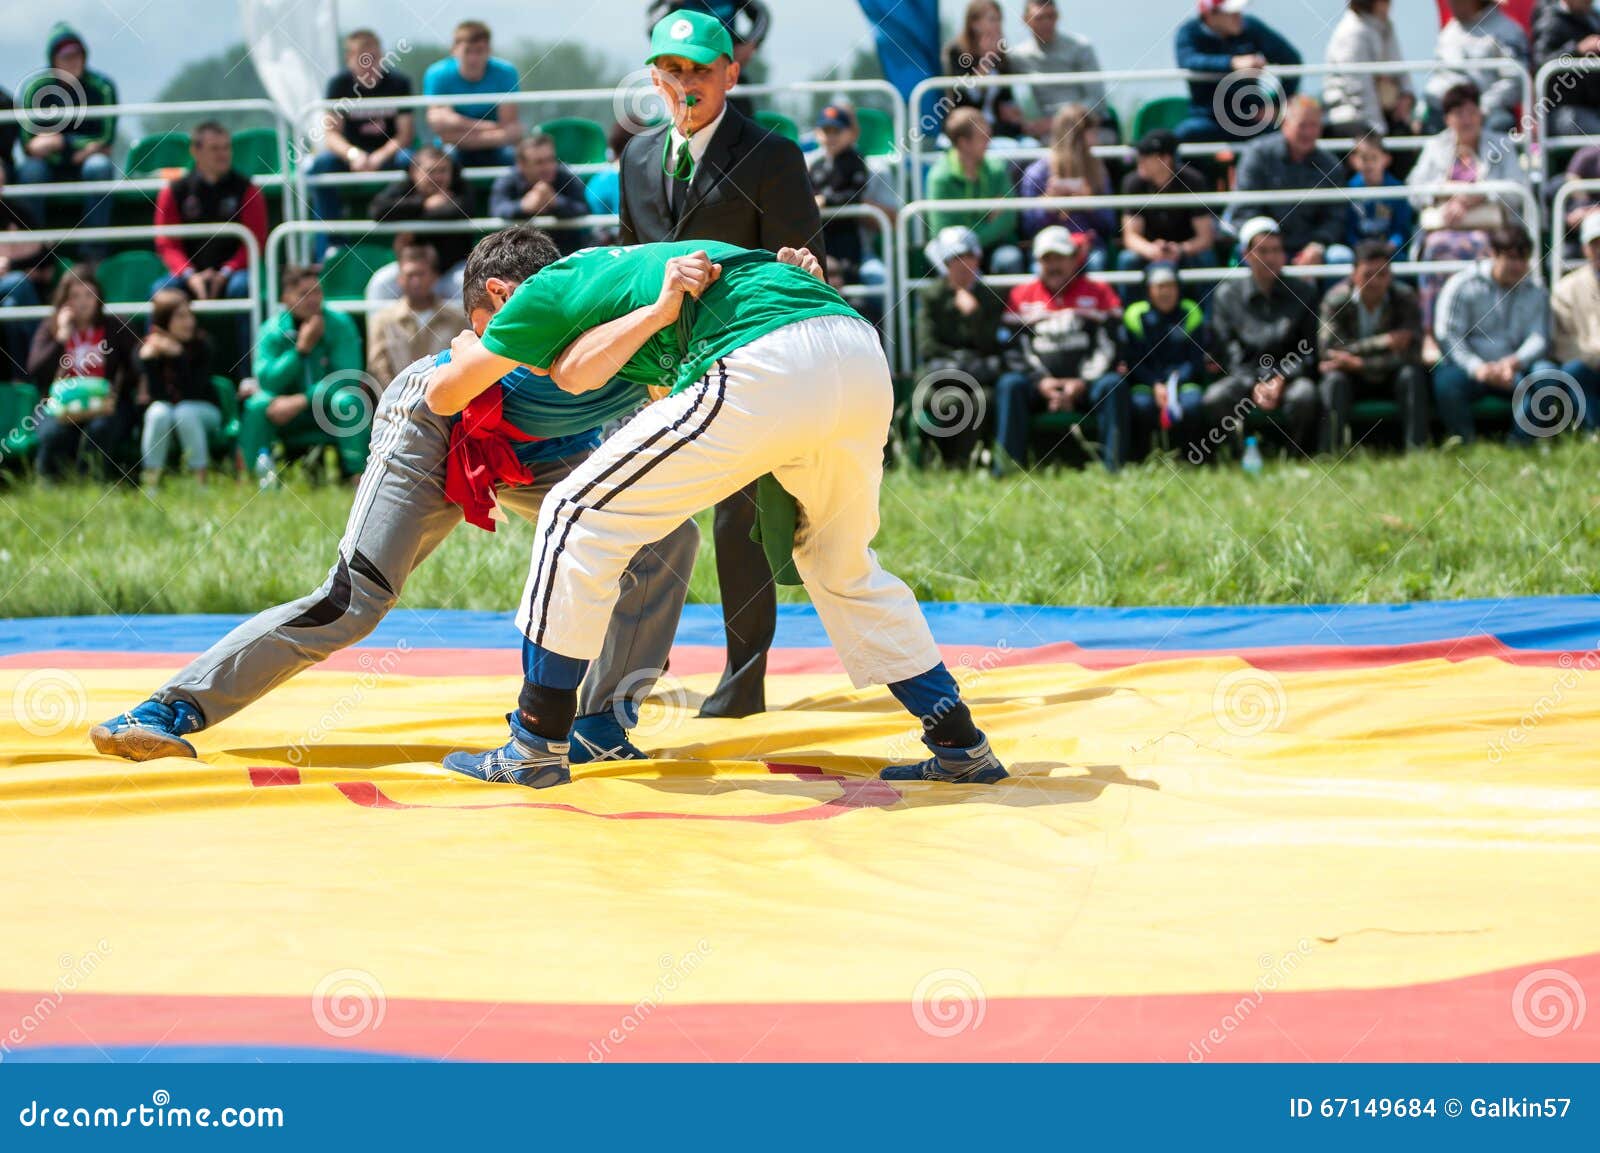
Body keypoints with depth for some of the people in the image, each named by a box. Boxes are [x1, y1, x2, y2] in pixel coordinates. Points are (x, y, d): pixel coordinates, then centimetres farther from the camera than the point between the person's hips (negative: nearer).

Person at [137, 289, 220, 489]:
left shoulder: (201, 345, -14)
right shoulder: (147, 348, -11)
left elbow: (193, 394, -23)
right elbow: (156, 396, -19)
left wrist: (178, 356, -32)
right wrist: (147, 359, -29)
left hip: (204, 415, -1)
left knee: (185, 411, -33)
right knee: (159, 412, -32)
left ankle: (200, 481, -26)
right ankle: (150, 484, -27)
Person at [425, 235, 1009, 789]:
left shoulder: (549, 289, 21)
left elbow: (443, 396, 28)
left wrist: (465, 351, 43)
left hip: (764, 370, -7)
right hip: (863, 354, 7)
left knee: (580, 518, 6)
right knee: (842, 565, 29)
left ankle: (536, 745, 10)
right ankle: (960, 745, 27)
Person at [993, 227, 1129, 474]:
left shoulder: (1098, 292, 9)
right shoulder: (1022, 296, 13)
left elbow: (1107, 348, 0)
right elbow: (1017, 348, 5)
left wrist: (1081, 384, -15)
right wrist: (1042, 382, -13)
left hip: (1085, 384, -1)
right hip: (1039, 386, 1)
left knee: (1113, 384, -31)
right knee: (1009, 384, -28)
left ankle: (1113, 467, -35)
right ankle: (1006, 466, -36)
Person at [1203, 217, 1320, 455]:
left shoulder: (1301, 296, 7)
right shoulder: (1226, 295, 7)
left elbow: (1309, 353, 5)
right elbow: (1226, 353, 2)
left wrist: (1280, 380, -12)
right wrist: (1254, 385, -13)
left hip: (1288, 378, 0)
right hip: (1244, 379, 0)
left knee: (1304, 394, -35)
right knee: (1215, 398, -32)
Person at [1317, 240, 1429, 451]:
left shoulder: (1405, 298, -13)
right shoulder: (1336, 300, -14)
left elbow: (1411, 354, -23)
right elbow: (1329, 350, -25)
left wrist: (1358, 363, -29)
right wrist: (1382, 342, -30)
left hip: (1392, 378, 1)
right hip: (1354, 381, -1)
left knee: (1412, 374, -30)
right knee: (1334, 379, -32)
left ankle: (1416, 450, -32)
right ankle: (1331, 455, -35)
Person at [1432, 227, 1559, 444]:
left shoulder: (1536, 293, 10)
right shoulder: (1462, 285, 0)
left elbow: (1539, 338, -4)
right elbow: (1447, 335, -9)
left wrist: (1515, 361, -27)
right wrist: (1478, 368, -25)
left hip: (1516, 371, 3)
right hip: (1470, 370, -3)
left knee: (1547, 373, -27)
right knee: (1446, 379, -35)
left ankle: (1518, 446, -24)